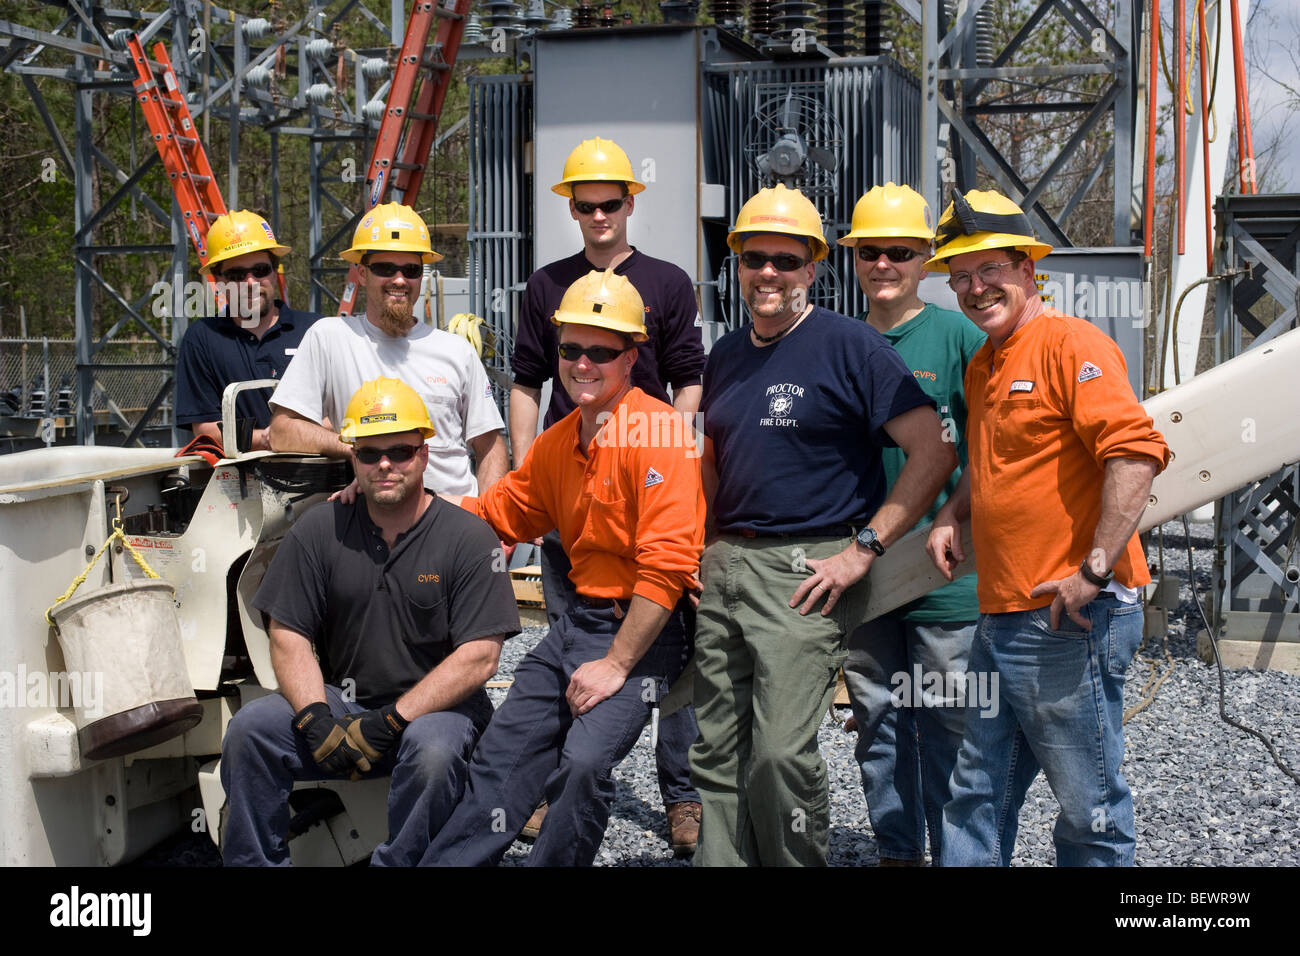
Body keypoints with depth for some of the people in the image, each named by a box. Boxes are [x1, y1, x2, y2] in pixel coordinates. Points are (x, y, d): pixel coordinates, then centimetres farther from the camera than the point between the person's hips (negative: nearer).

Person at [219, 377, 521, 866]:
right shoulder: (318, 530, 6)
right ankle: (254, 862, -5)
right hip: (338, 699, 3)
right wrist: (316, 719, -14)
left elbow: (479, 657, -12)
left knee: (433, 748, -35)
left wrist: (389, 723, -18)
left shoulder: (468, 537, -5)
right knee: (249, 729, -20)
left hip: (433, 706, -3)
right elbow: (288, 637, 4)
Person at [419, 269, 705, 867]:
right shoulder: (558, 442, 10)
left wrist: (615, 664, -19)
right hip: (576, 620, 8)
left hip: (640, 630, -8)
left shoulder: (657, 430, -16)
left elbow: (666, 565, -20)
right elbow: (499, 512, 23)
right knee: (499, 759, 10)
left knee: (584, 762, -26)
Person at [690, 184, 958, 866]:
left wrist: (863, 549, -13)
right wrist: (701, 544, 14)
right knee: (717, 753, 10)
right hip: (723, 567, 7)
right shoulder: (727, 354, 14)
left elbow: (934, 453, -11)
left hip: (804, 571, -7)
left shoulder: (850, 345, -7)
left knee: (780, 754, -12)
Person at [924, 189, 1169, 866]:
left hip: (1069, 616, -9)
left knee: (1089, 812, 3)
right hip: (1000, 619, 9)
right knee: (978, 798, 15)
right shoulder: (983, 365, 18)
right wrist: (950, 515, 15)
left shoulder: (1069, 342, -11)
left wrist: (1096, 568, -24)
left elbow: (1137, 451, -23)